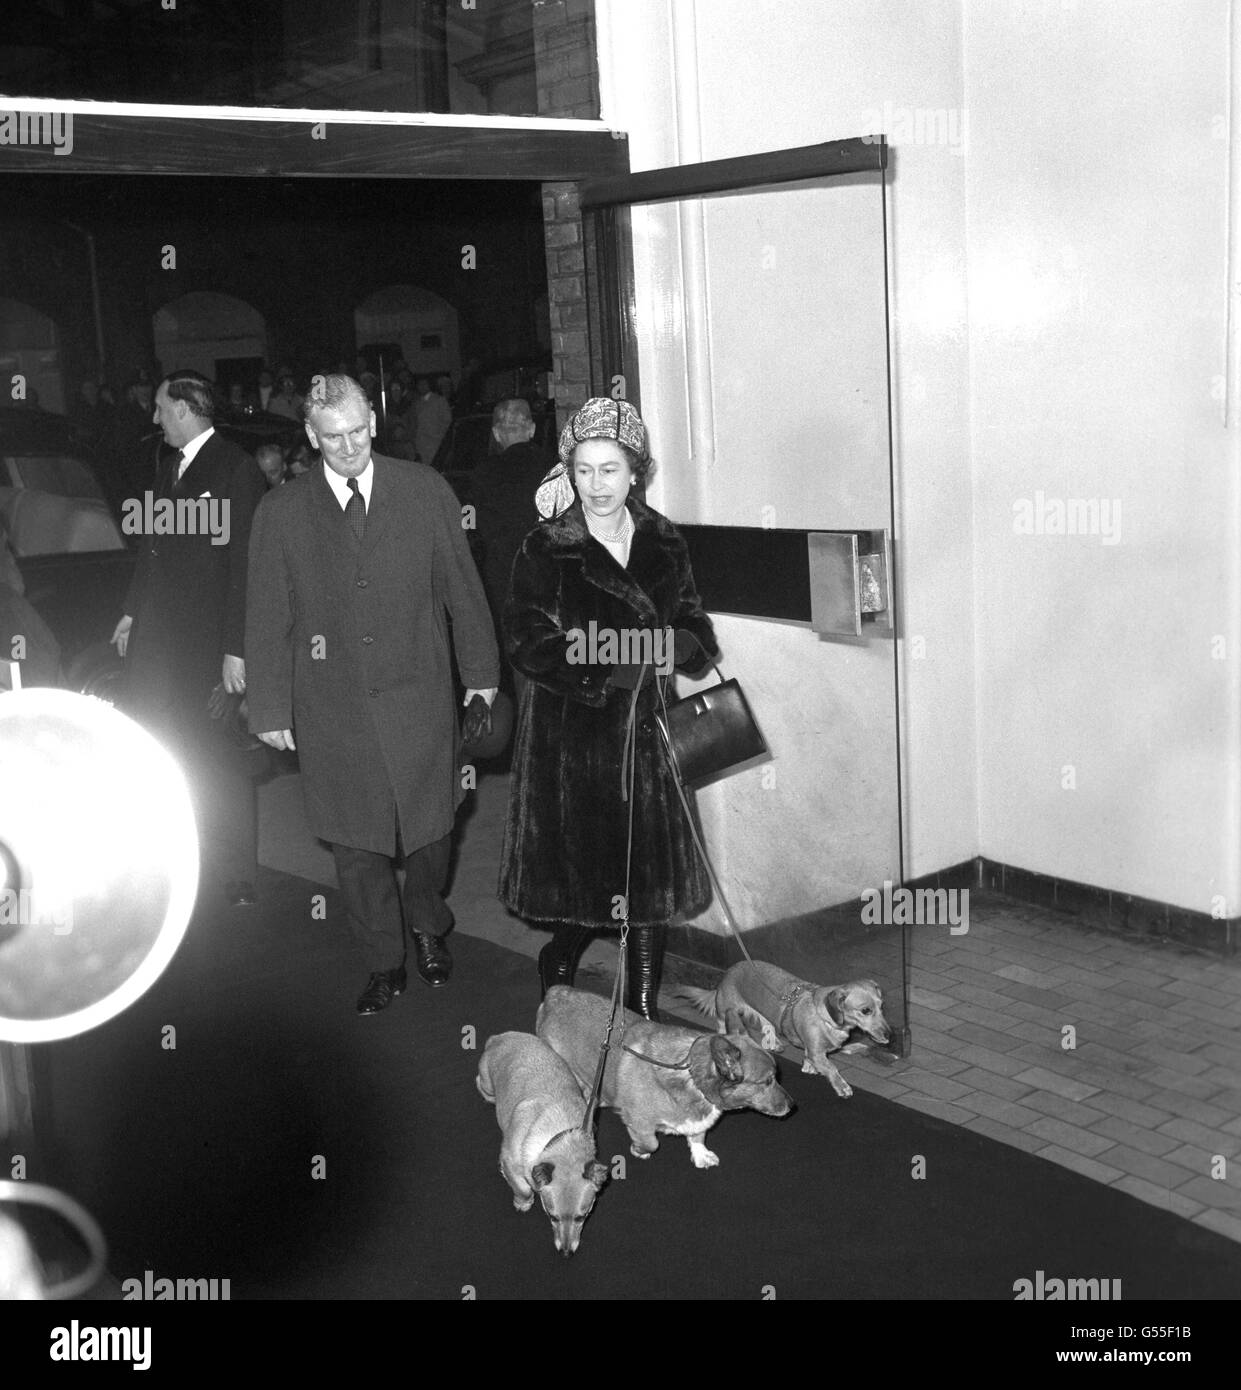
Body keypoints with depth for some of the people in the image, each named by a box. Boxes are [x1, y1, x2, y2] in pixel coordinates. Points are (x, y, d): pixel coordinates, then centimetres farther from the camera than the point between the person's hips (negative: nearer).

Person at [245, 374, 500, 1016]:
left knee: (430, 830, 11)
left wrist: (482, 672, 7)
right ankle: (384, 965, 26)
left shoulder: (425, 490, -1)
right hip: (331, 711, 0)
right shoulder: (280, 512, -1)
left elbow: (461, 586, 5)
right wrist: (270, 710, 2)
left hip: (419, 698, 0)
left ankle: (428, 927, 40)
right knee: (357, 848, 8)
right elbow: (267, 619, 3)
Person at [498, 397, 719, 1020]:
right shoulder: (544, 550, -4)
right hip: (571, 734, -3)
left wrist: (678, 644, -12)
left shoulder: (664, 543, 7)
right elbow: (527, 641, -10)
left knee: (650, 870, 6)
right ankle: (558, 969, 30)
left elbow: (693, 625, 10)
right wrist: (577, 659, -26)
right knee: (582, 869, 1)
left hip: (646, 730, 3)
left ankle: (645, 1008, 18)